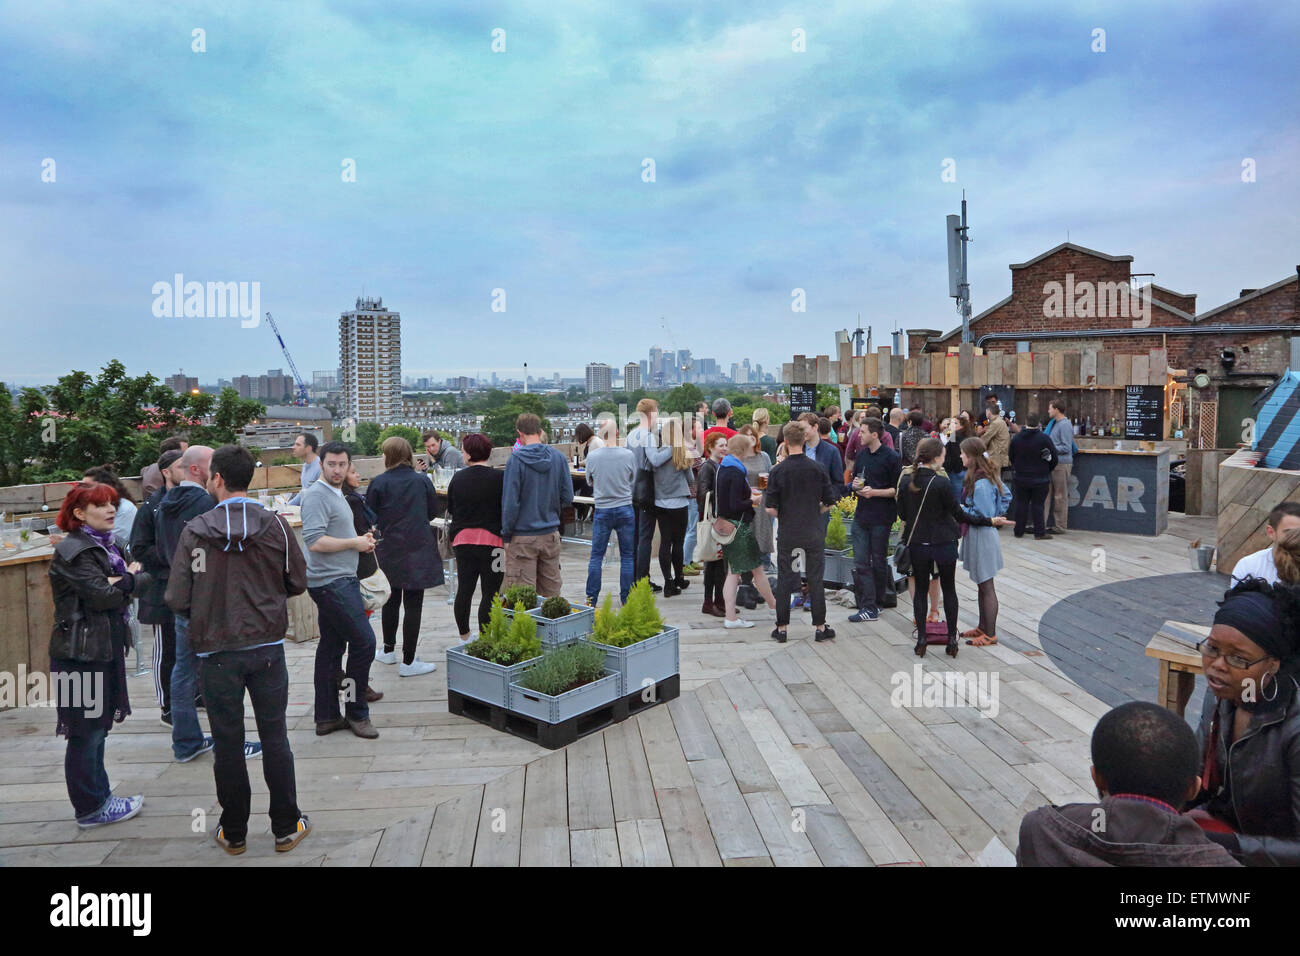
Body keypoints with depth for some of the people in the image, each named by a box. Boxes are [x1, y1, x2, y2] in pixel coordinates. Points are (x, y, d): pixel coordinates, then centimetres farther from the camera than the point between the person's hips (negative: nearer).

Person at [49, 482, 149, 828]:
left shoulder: (106, 546, 14)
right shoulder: (73, 550, -13)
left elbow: (145, 577, 3)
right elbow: (103, 596, -22)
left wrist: (127, 580, -16)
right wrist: (129, 581, -6)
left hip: (104, 648, 9)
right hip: (80, 652, -9)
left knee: (96, 728, 16)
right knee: (85, 732, 1)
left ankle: (99, 798, 26)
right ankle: (91, 808, 11)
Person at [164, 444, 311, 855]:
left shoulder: (195, 531, -10)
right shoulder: (275, 525, -7)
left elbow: (177, 599, -10)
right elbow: (297, 582, 0)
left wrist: (203, 613, 12)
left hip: (216, 652, -1)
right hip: (267, 647, 1)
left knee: (228, 743, 12)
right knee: (275, 738, 11)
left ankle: (234, 833, 25)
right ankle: (286, 828, 20)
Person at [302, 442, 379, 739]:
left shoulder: (337, 494, 18)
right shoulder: (317, 495, -14)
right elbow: (314, 542, -24)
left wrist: (361, 540, 9)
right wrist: (354, 543, -14)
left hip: (341, 580, 10)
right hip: (331, 583, -10)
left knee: (331, 647, 13)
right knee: (364, 641, -8)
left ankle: (327, 717, 21)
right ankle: (356, 713, 4)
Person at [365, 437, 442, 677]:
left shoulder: (378, 483, -7)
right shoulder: (423, 481, -4)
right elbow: (434, 512, 5)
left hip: (388, 550, 1)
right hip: (418, 550, -1)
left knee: (391, 600, 19)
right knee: (413, 604, 2)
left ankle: (388, 650, 32)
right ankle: (408, 661, 4)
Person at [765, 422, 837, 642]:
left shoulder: (778, 471, -8)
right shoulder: (817, 468, -4)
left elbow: (770, 508, -9)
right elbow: (829, 502, 1)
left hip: (787, 534, 0)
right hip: (813, 533, 1)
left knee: (784, 580, 8)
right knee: (815, 580, 8)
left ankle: (781, 628, 12)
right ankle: (820, 628, 14)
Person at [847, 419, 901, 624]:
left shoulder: (891, 457, -8)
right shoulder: (861, 454, 11)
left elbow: (897, 489, -8)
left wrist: (874, 492, -18)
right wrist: (856, 484, 1)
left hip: (881, 518, -5)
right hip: (861, 515, 6)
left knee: (879, 562, 7)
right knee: (861, 563, -1)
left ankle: (876, 603, 20)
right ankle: (868, 608, 3)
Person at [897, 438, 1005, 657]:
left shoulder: (907, 482, -4)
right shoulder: (941, 483, -17)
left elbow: (902, 513, 5)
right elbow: (959, 514, -11)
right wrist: (990, 521, -3)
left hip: (917, 544, 3)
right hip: (944, 543, -3)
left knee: (920, 589, 13)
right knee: (949, 588, 12)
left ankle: (921, 639, 13)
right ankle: (952, 639, 17)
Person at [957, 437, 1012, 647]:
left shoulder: (980, 484, -24)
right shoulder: (989, 475, 6)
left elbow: (983, 516, -24)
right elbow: (1006, 496, 18)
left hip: (982, 537, -10)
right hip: (977, 537, 10)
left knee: (986, 586, 1)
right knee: (981, 585, 18)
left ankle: (990, 634, 11)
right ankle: (983, 627, 30)